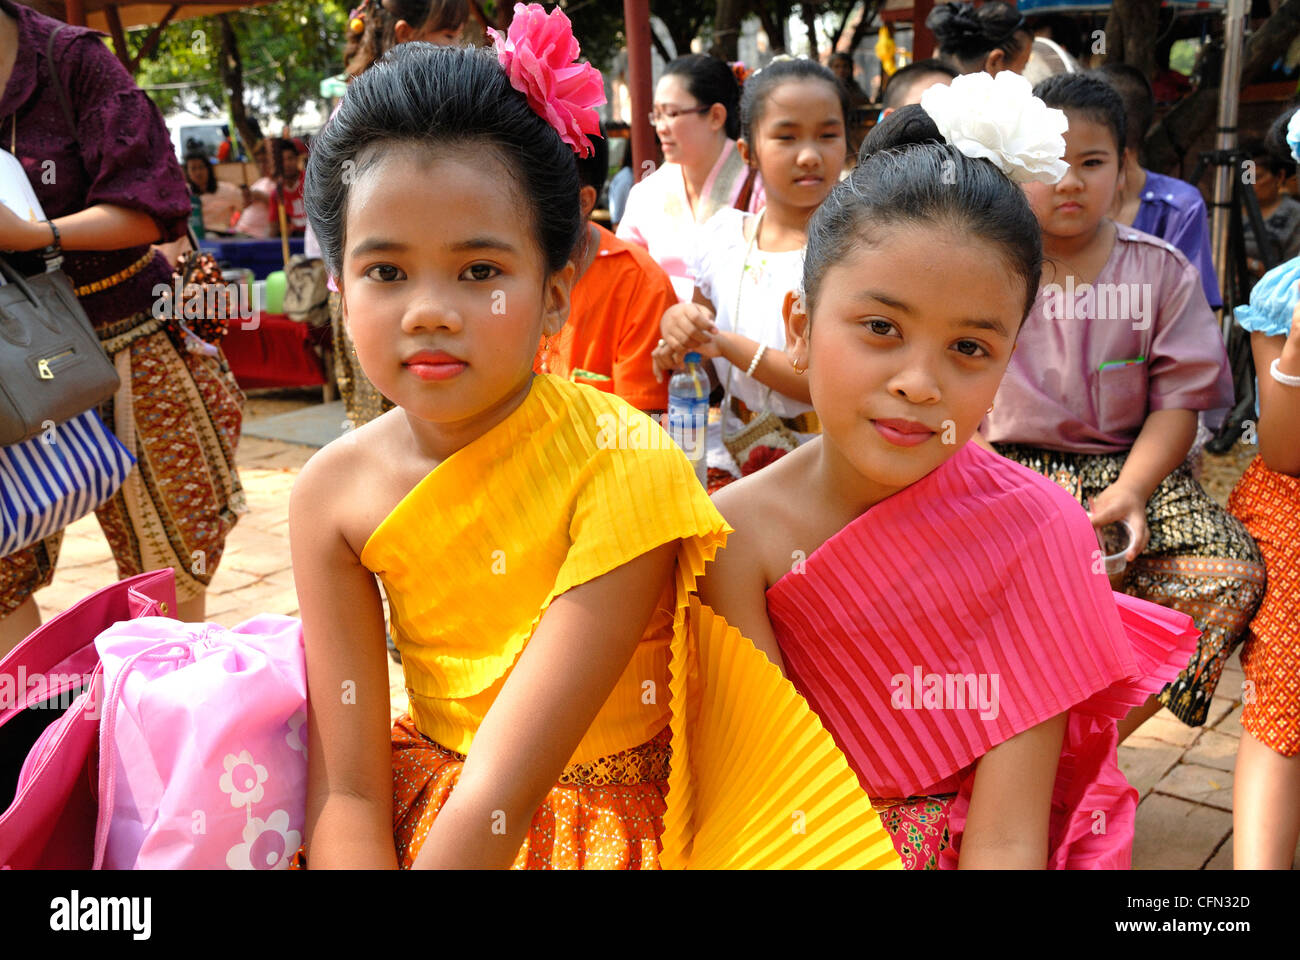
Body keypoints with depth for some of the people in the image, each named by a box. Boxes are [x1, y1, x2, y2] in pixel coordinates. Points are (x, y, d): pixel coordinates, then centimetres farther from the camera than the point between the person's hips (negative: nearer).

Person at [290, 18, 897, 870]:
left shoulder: (622, 467, -25)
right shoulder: (334, 494, -11)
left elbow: (502, 796, -26)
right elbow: (346, 792, -12)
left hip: (618, 824, -2)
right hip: (423, 814, 3)